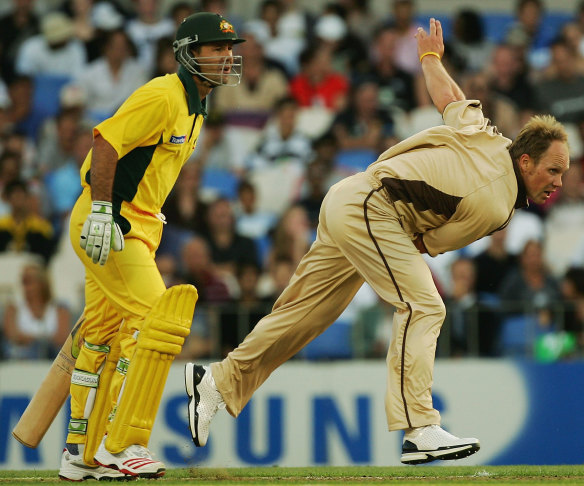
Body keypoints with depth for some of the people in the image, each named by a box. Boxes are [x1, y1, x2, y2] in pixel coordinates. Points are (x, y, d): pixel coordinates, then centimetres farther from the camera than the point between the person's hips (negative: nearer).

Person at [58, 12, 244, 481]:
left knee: (104, 337, 14)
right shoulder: (163, 96, -16)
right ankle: (120, 446, -12)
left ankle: (82, 453, 21)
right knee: (159, 321, -15)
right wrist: (102, 211, -28)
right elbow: (106, 143, -23)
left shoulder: (193, 107, 15)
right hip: (107, 225, -11)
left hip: (134, 226, 11)